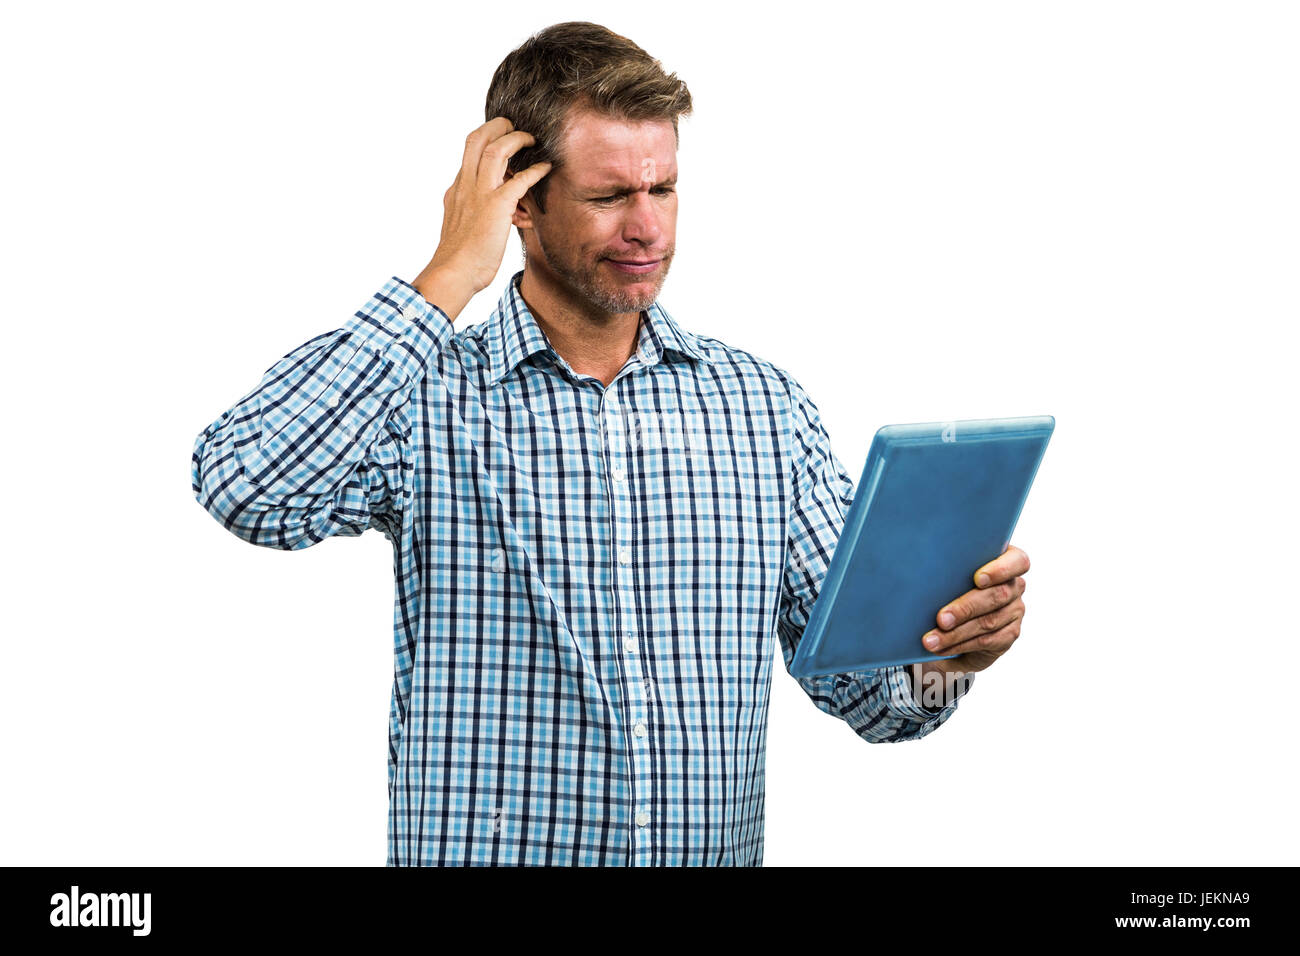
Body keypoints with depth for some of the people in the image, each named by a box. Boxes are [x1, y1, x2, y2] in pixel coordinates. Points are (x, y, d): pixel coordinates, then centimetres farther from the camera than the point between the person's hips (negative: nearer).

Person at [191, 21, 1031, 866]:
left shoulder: (764, 406, 10)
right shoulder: (425, 401, 0)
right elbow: (245, 489, -19)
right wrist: (447, 283, -10)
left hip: (715, 854, 3)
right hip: (482, 856, -2)